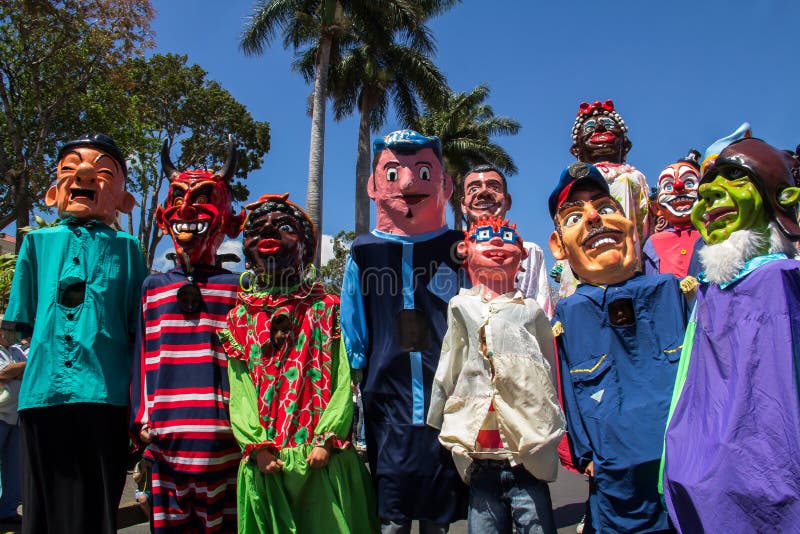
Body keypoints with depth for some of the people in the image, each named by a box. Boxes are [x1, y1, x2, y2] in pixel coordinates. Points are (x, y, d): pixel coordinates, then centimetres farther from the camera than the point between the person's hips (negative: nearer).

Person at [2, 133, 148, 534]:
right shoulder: (39, 241, 12)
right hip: (42, 392, 2)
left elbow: (138, 329, 4)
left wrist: (139, 399, 0)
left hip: (103, 394, -2)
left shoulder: (125, 247, 6)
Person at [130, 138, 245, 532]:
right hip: (164, 431, 2)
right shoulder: (153, 287, 12)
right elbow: (142, 356, 11)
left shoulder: (235, 288, 4)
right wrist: (141, 417, 6)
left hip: (220, 432, -2)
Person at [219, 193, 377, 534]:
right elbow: (239, 393, 4)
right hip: (264, 460, 2)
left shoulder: (326, 309, 4)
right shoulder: (241, 317, 10)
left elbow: (343, 383, -3)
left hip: (322, 458, -2)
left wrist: (325, 440, -12)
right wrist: (257, 446, -7)